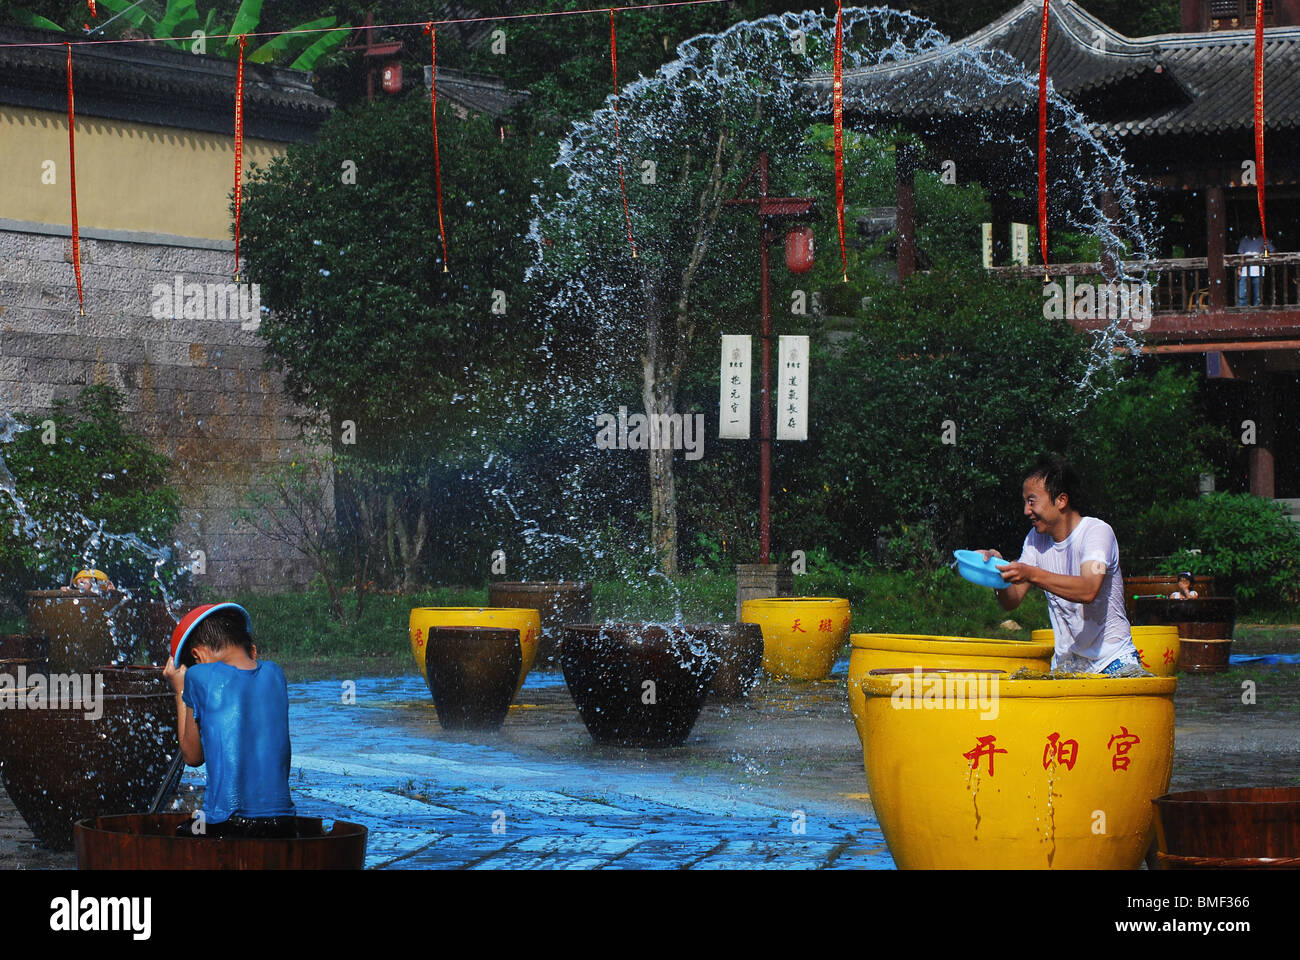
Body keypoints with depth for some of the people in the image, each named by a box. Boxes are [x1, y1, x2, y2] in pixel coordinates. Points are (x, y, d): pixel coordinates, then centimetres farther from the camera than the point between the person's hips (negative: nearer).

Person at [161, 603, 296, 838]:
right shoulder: (273, 674, 8)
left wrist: (180, 691, 15)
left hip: (224, 827, -5)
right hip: (281, 825, 5)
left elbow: (192, 756, 7)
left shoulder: (200, 677, -4)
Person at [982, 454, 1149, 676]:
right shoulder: (1036, 539, 9)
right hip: (1065, 663, 5)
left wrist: (1031, 574, -37)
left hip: (1113, 660, -5)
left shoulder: (1097, 531, -10)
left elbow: (1089, 590, -28)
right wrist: (1000, 568, -15)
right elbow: (1012, 601, 5)